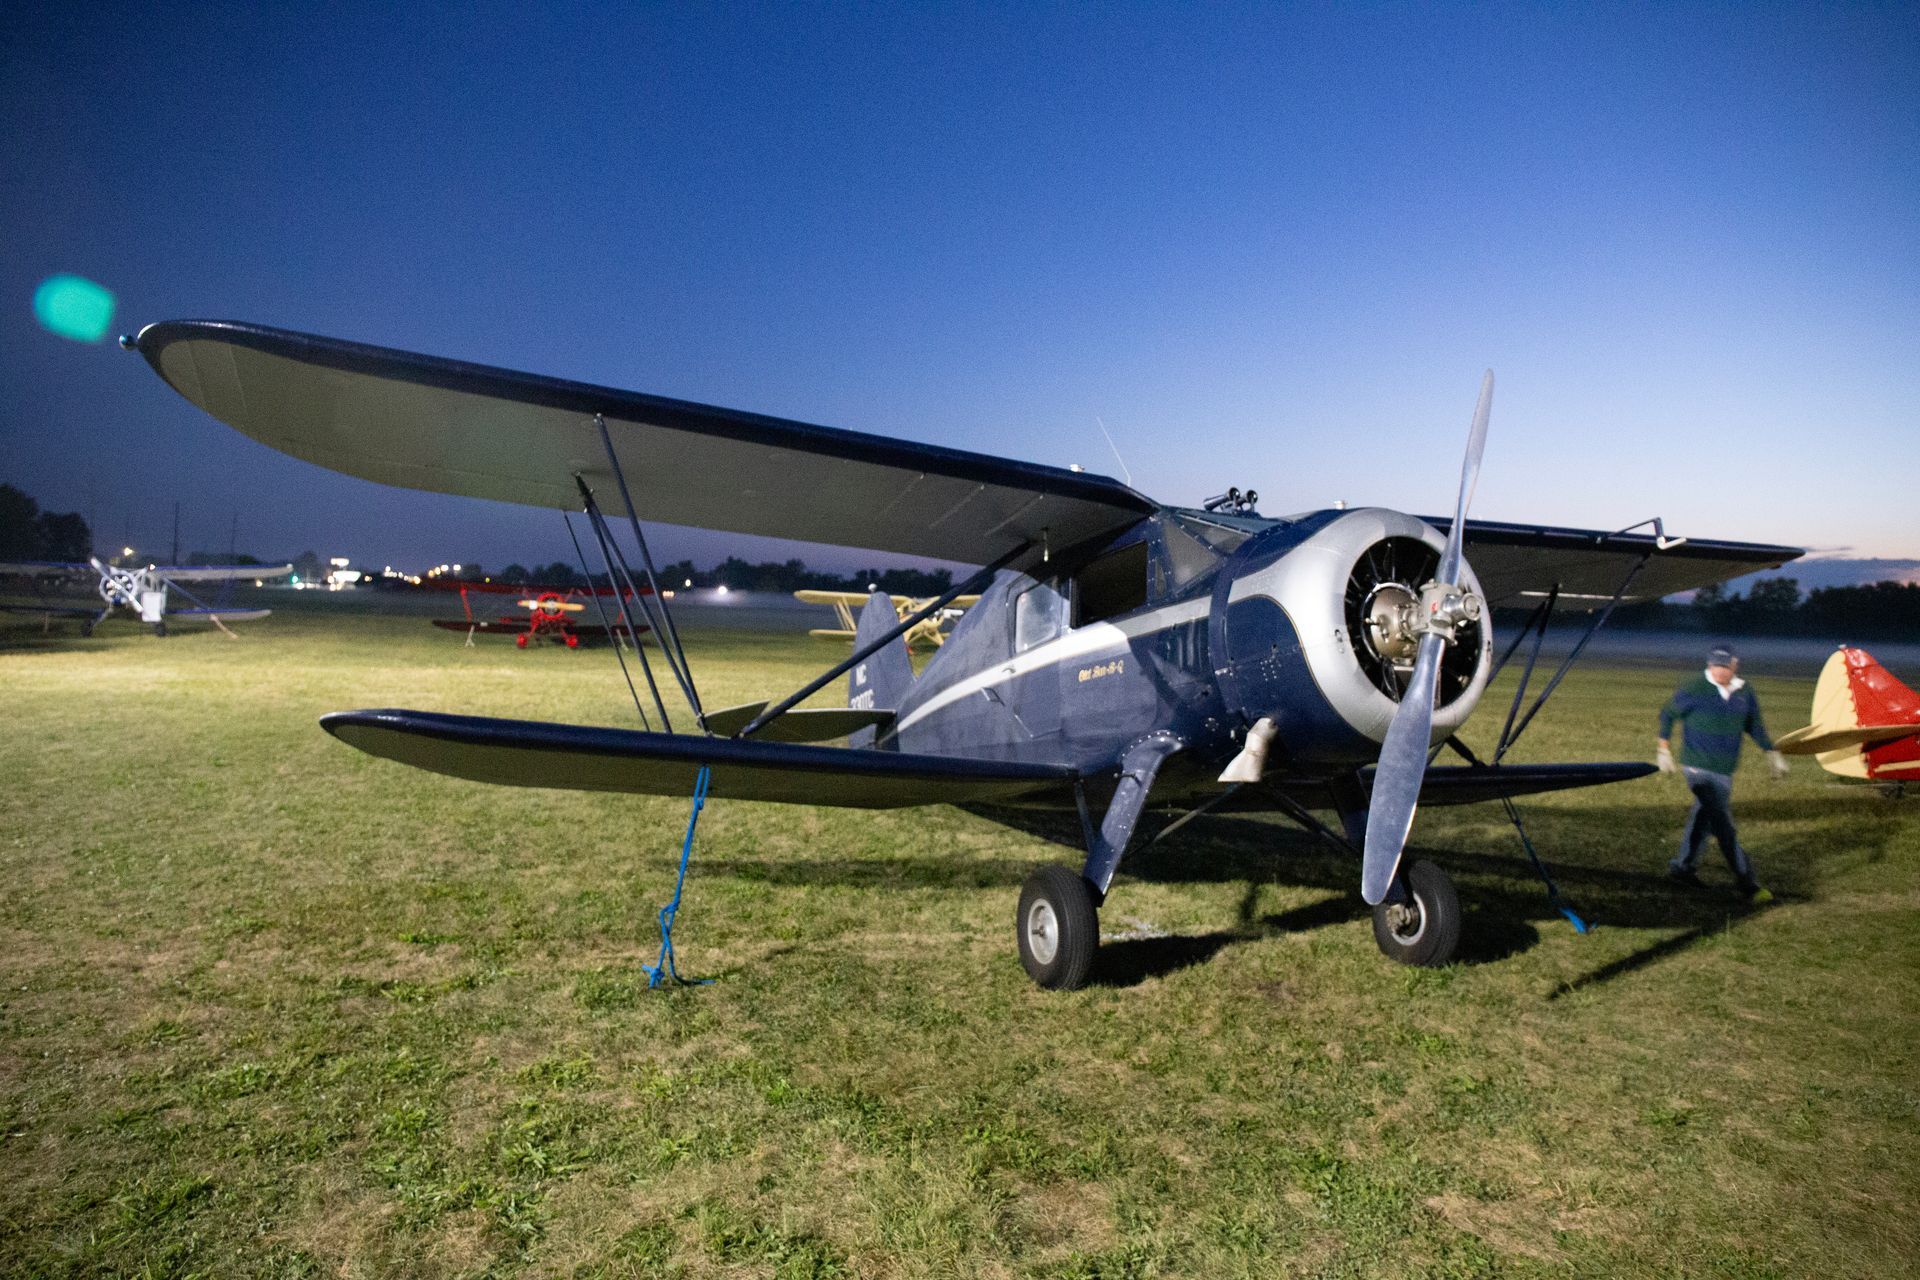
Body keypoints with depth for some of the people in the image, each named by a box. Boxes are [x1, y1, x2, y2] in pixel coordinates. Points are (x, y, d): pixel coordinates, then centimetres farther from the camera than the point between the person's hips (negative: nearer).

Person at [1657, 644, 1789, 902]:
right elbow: (1667, 713, 0)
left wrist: (1772, 753, 15)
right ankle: (1747, 883, -2)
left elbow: (1755, 724, 19)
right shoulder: (1694, 689, -11)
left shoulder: (1745, 691, 5)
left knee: (1704, 815, 14)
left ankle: (1683, 866, 29)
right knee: (1723, 824, -7)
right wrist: (1664, 749, -1)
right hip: (1699, 767, -6)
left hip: (1725, 769, 6)